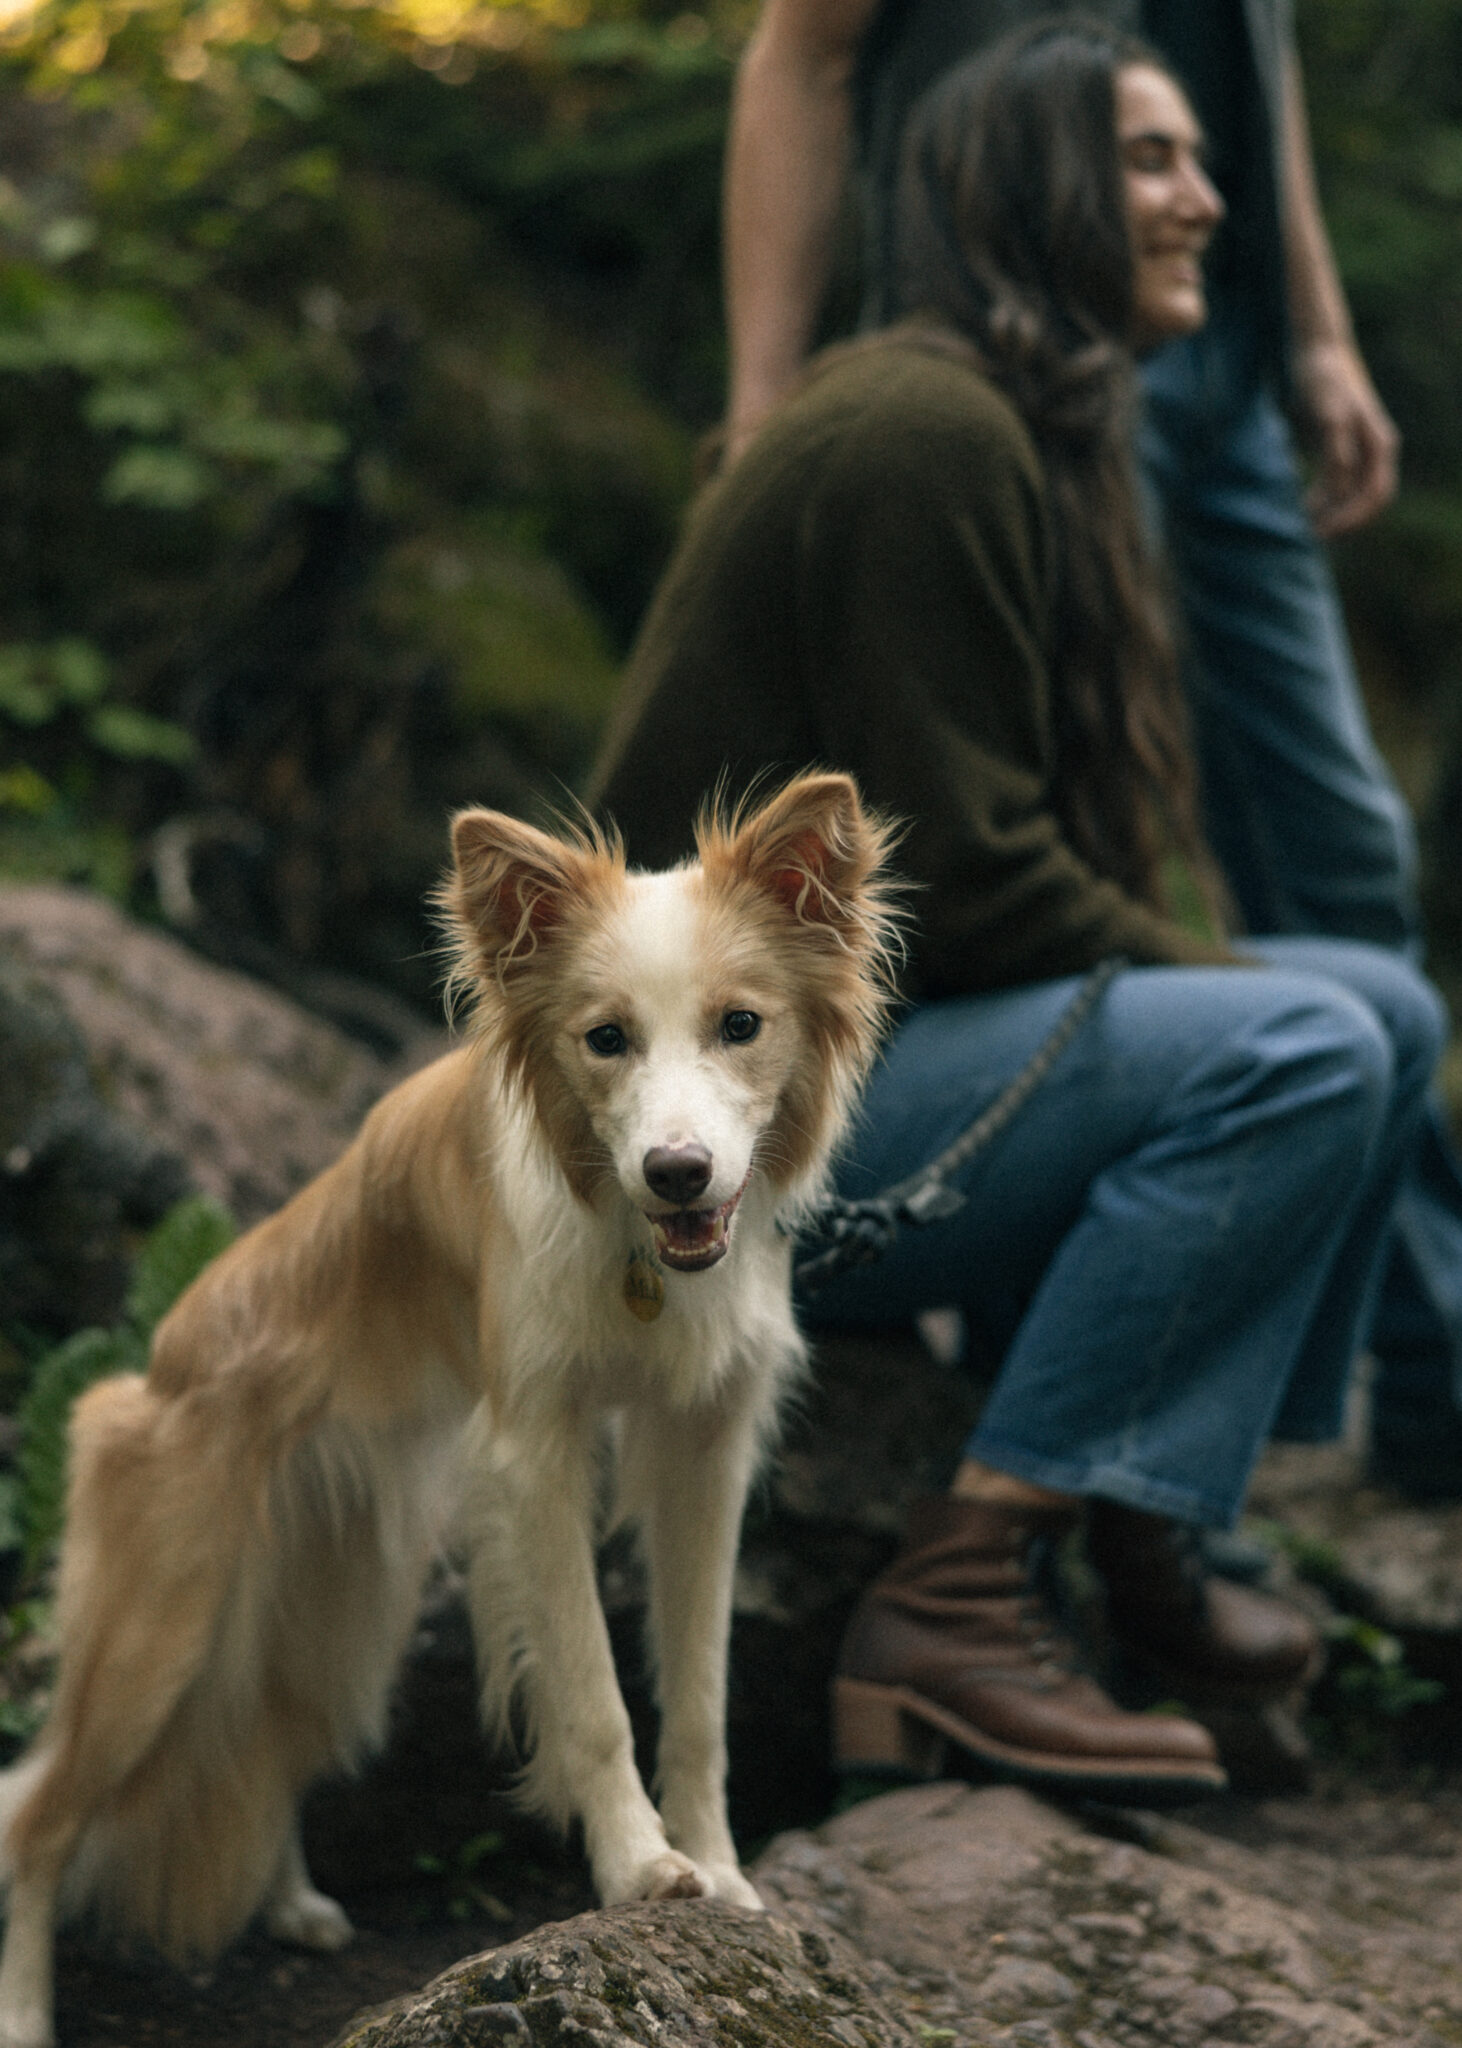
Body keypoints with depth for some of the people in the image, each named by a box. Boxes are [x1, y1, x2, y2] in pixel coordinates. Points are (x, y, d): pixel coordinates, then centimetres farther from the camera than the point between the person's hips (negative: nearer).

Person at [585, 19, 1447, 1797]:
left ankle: (1145, 1545, 5)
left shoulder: (1046, 437, 16)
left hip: (875, 1031, 10)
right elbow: (960, 883, -21)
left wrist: (1223, 971, -1)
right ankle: (950, 1604, -22)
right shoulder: (925, 430, -17)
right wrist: (1233, 984, -11)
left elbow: (1105, 842, 16)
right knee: (1301, 1054, -23)